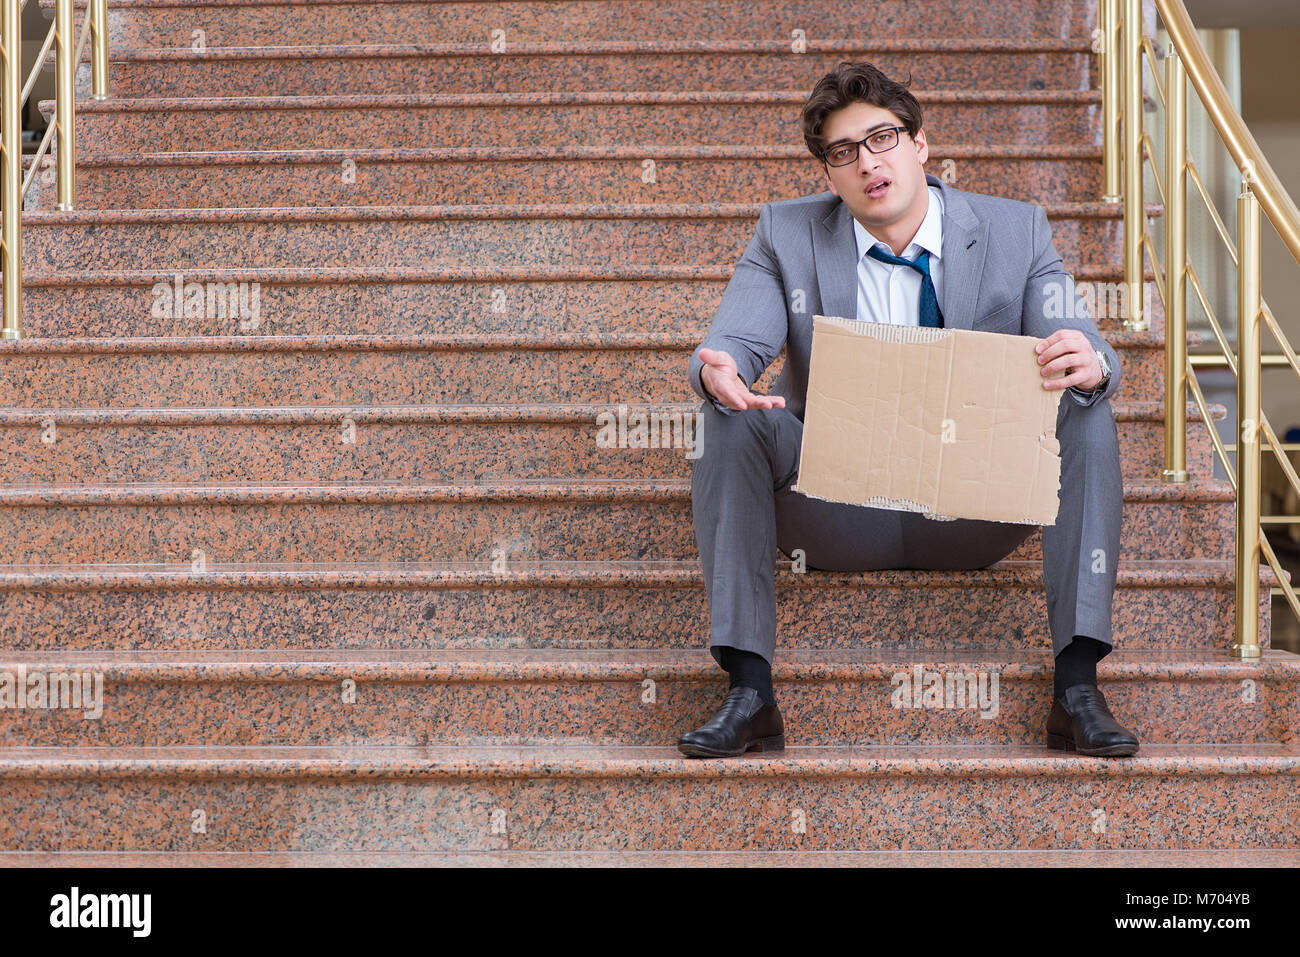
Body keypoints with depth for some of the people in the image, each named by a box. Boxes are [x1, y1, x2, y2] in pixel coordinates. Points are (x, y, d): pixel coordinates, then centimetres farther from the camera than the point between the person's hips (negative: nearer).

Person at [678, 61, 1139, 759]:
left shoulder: (1017, 231, 2)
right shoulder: (785, 236, 3)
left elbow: (1080, 352, -8)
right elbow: (734, 342, -10)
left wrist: (1090, 364, -34)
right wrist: (720, 369, -36)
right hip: (837, 513, 0)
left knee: (1083, 417, -23)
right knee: (729, 420, -24)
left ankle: (1077, 688, -24)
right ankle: (748, 692, -26)